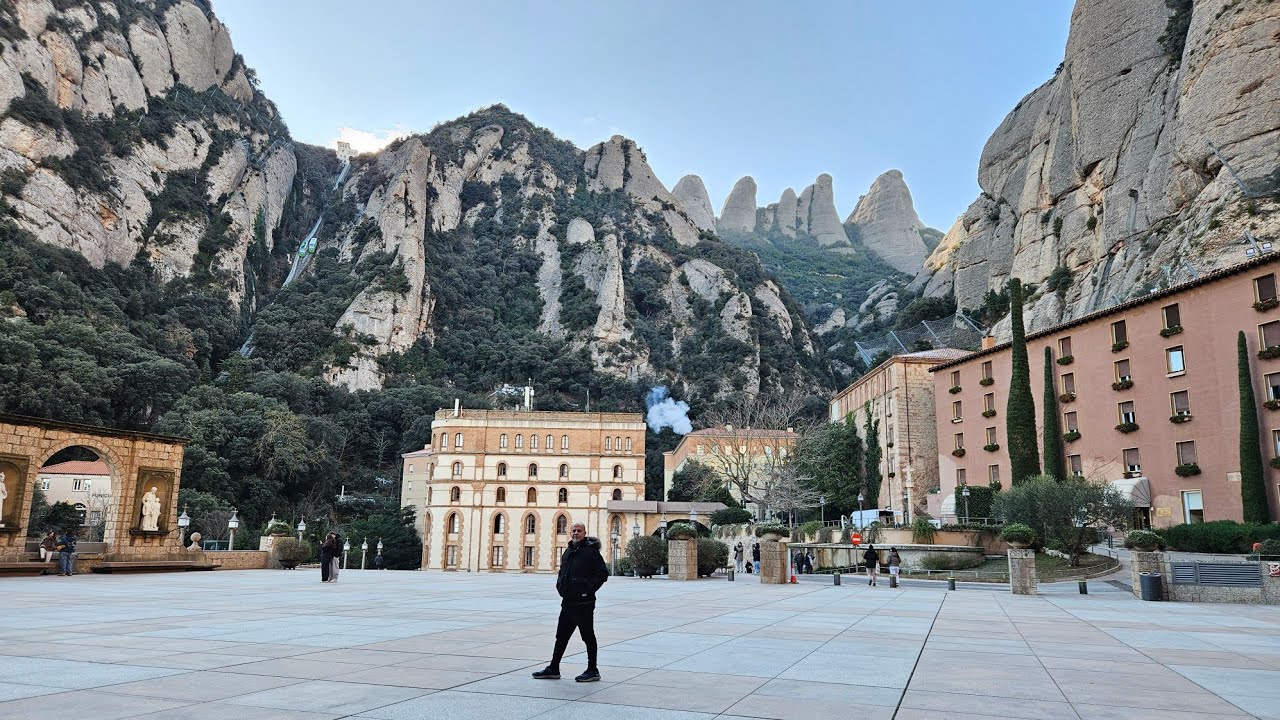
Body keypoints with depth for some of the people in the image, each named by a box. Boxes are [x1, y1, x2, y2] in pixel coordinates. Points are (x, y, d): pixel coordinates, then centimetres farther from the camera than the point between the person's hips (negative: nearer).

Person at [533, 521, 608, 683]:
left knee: (588, 637, 2)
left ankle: (593, 671, 12)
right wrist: (560, 585, 10)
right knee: (561, 637, 13)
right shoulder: (568, 551, 15)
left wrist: (588, 589, -16)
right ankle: (553, 669, 22)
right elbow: (562, 572, 28)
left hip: (583, 603, -8)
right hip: (568, 602, 8)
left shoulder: (591, 550, -9)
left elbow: (603, 573, -12)